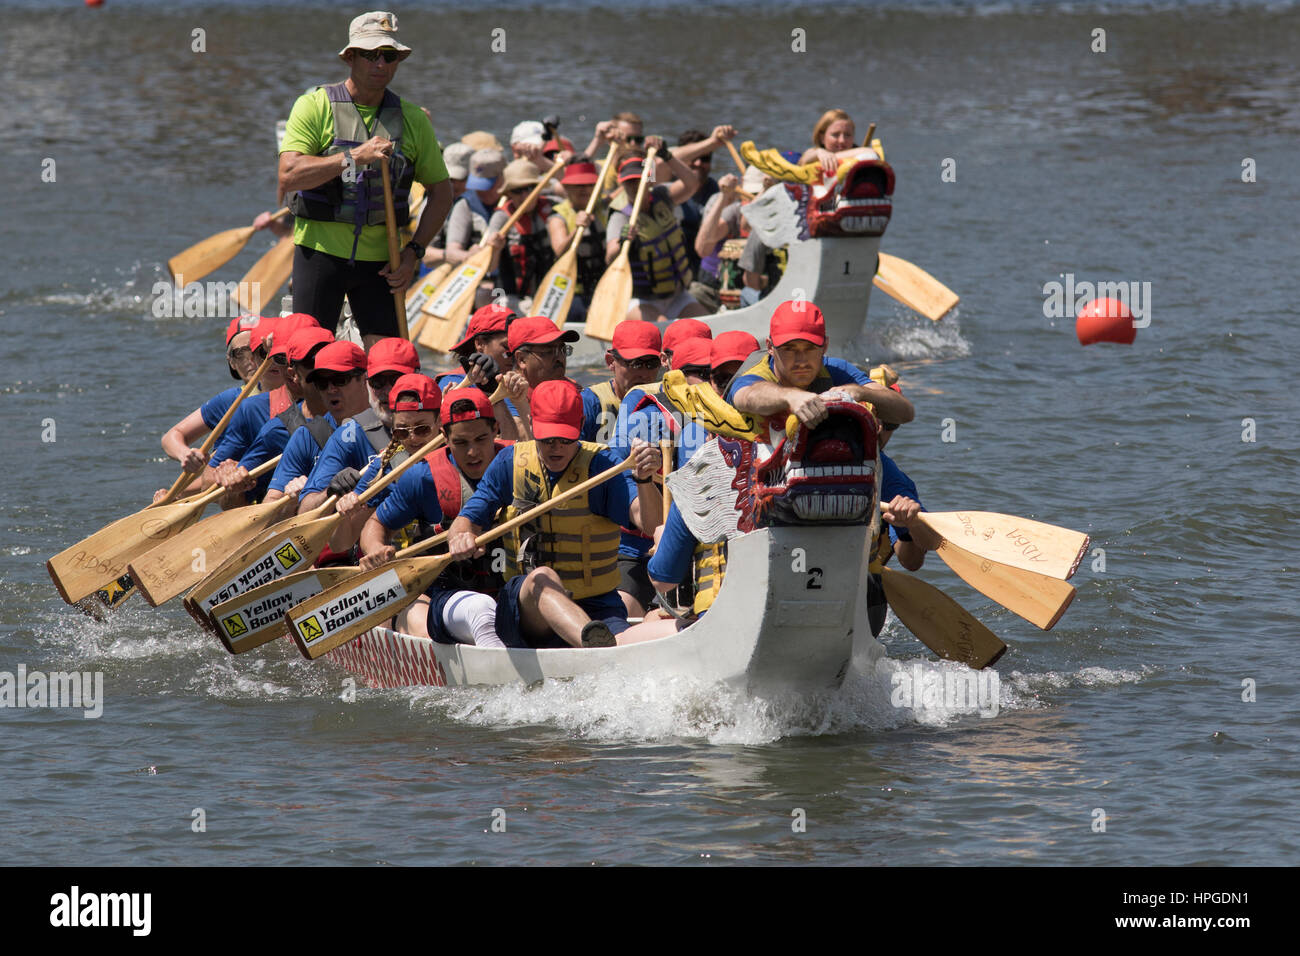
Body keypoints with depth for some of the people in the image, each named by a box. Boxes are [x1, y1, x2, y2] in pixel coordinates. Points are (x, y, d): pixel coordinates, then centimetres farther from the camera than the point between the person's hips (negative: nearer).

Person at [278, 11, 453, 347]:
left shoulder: (412, 119, 8)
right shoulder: (314, 106, -2)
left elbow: (440, 191, 13)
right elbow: (288, 177, -15)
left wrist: (414, 251, 1)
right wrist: (355, 158, -23)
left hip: (380, 258, 3)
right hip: (321, 251, -2)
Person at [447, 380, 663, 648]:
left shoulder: (600, 465, -2)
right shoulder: (509, 463, 6)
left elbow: (649, 521, -15)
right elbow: (468, 518, 5)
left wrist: (644, 480, -37)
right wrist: (461, 535, -20)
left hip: (595, 610, 1)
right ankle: (595, 643, -67)